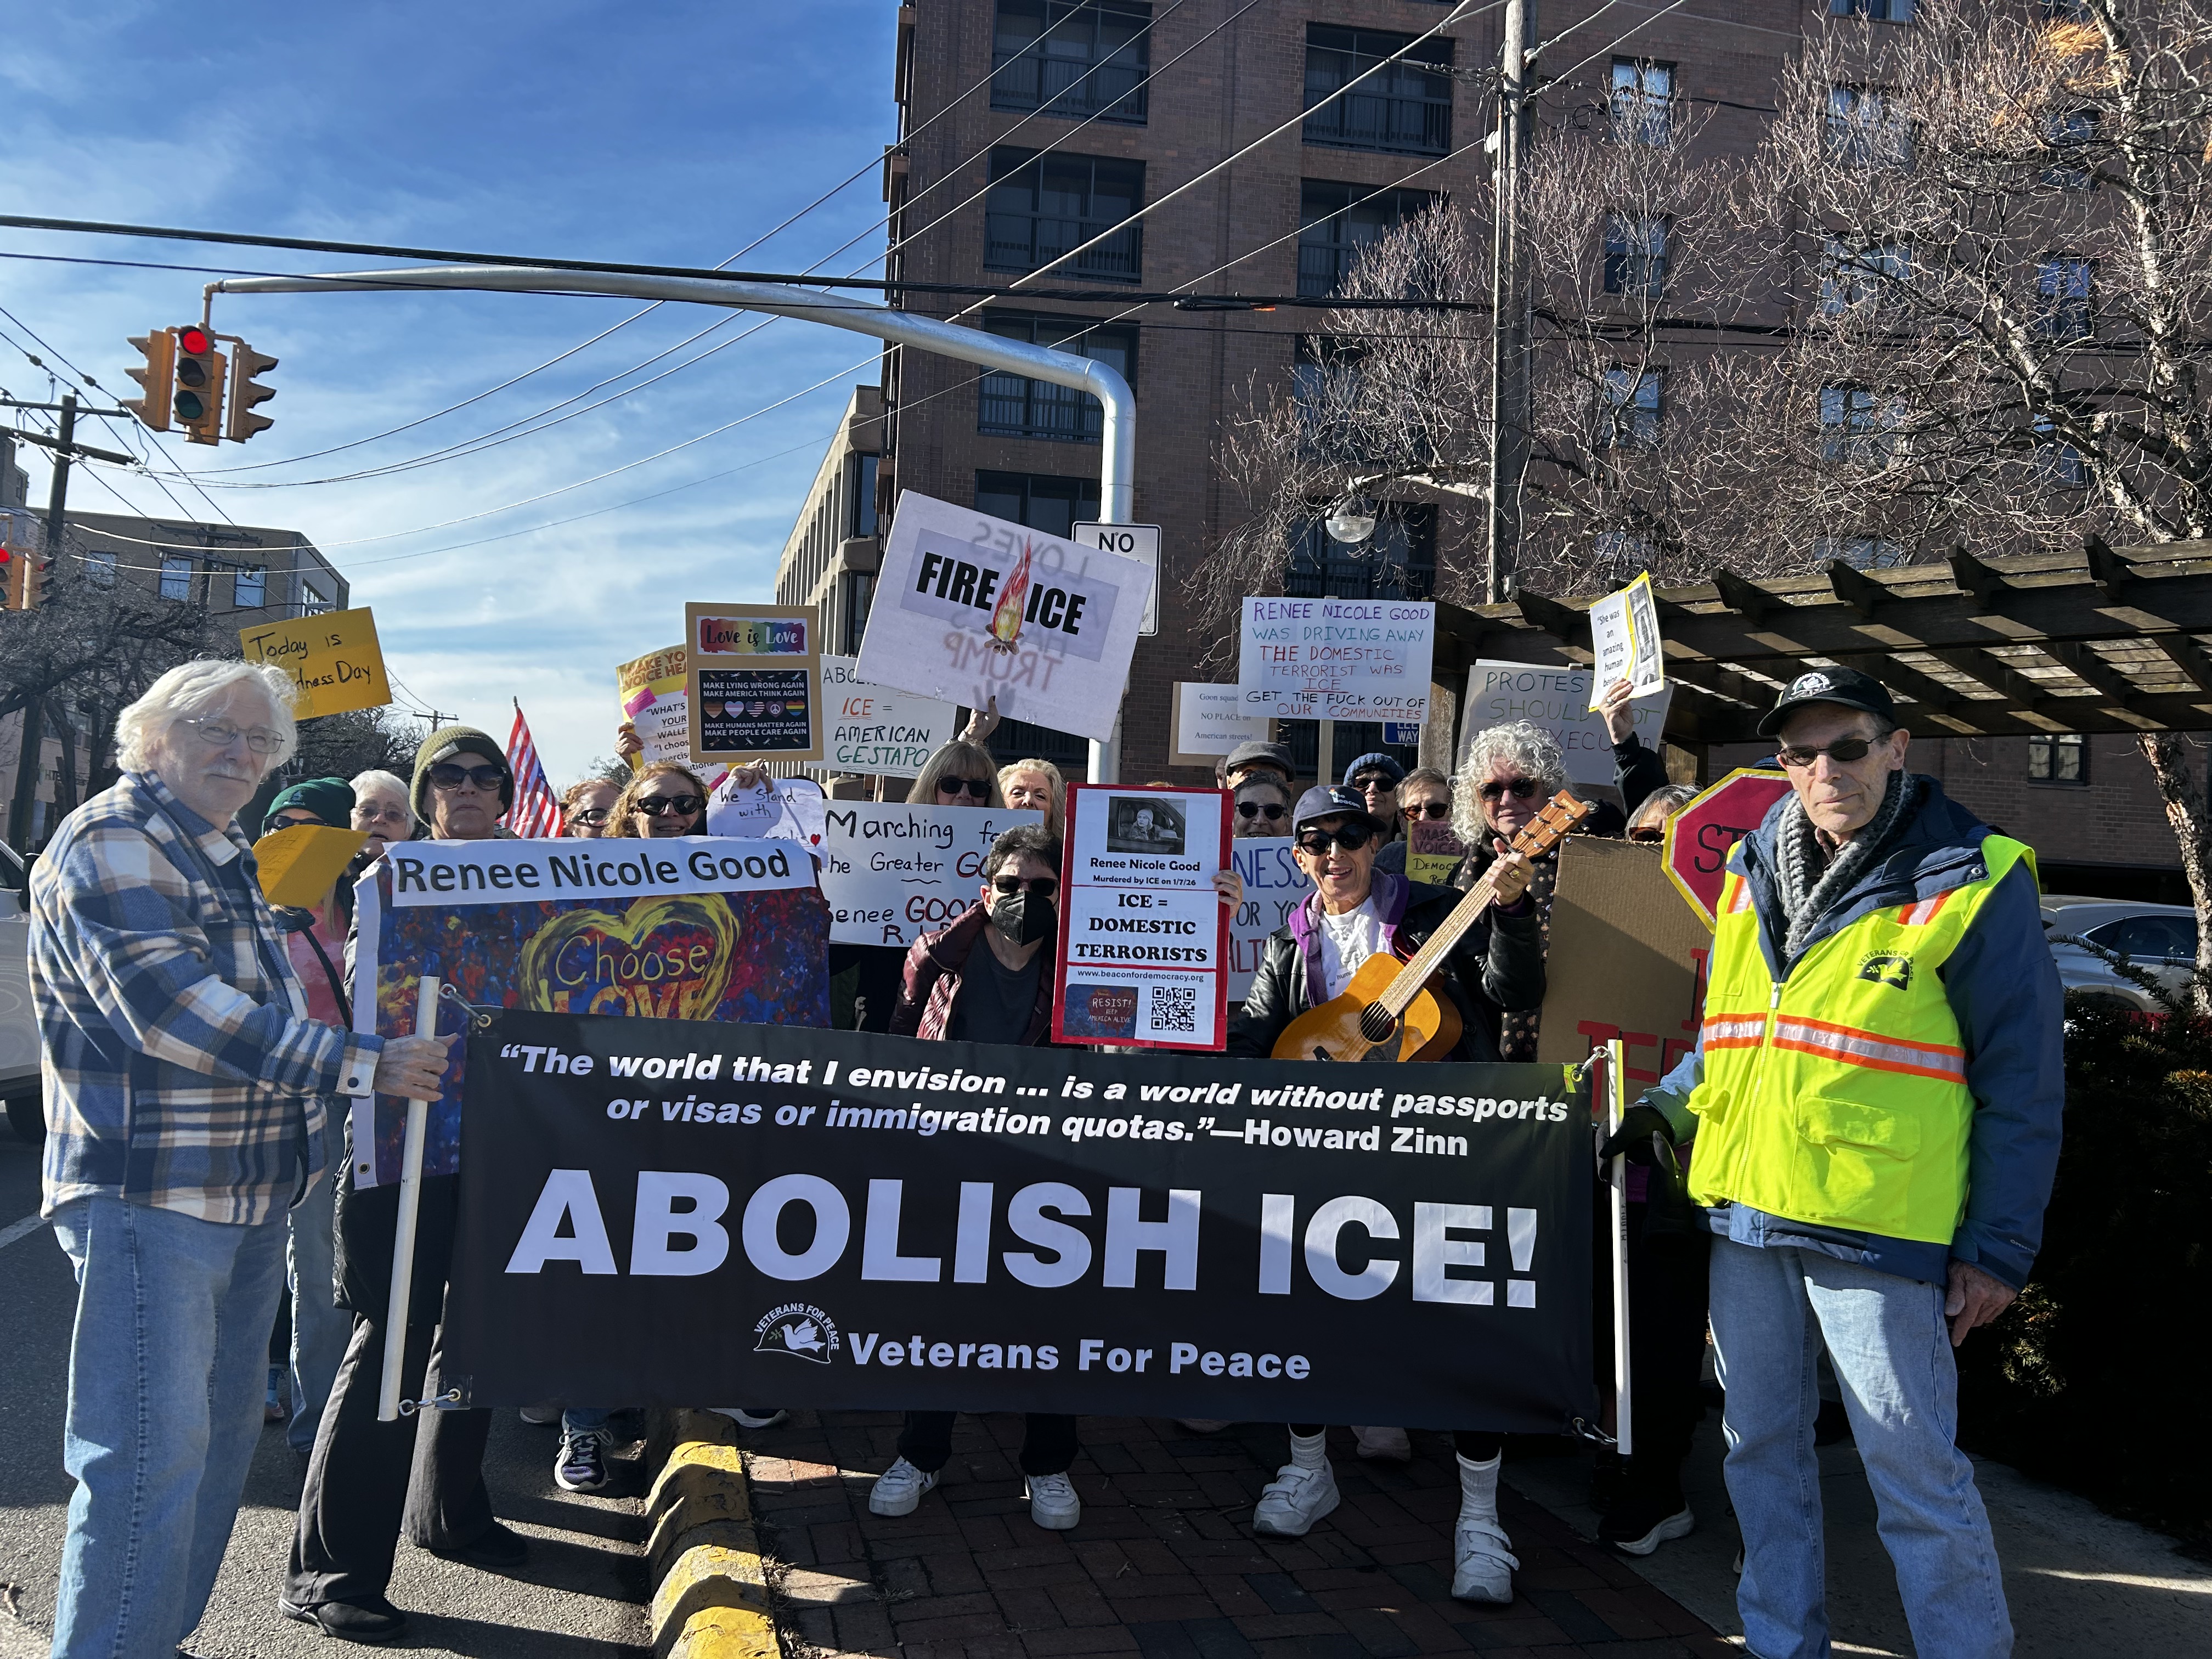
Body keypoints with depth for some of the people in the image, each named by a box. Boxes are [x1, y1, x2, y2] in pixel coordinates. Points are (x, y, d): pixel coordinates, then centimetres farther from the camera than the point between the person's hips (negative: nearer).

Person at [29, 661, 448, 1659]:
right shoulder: (109, 844, -12)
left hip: (247, 1194, 10)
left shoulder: (224, 857, 18)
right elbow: (171, 1006, -23)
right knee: (152, 1451, -9)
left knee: (222, 1436, 16)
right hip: (150, 1199, -10)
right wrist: (362, 1065, -23)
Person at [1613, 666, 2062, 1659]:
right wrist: (1670, 1105, 8)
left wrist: (1999, 1247, -9)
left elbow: (2021, 1079, -7)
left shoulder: (1971, 879, -7)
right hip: (1745, 1207, 6)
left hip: (1878, 1224, -6)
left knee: (1915, 1470, -1)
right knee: (1761, 1444, 17)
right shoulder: (1756, 869, 10)